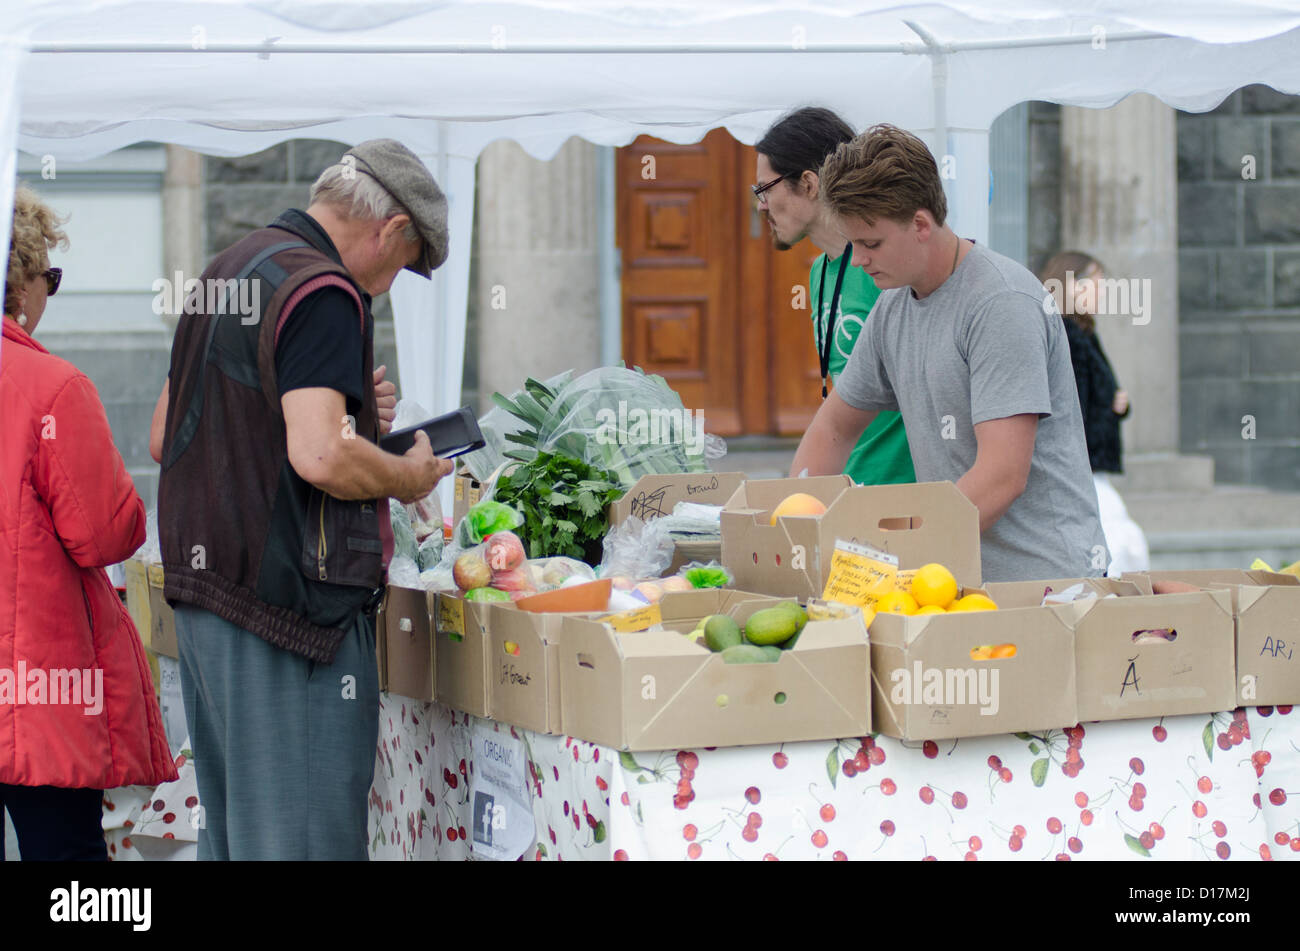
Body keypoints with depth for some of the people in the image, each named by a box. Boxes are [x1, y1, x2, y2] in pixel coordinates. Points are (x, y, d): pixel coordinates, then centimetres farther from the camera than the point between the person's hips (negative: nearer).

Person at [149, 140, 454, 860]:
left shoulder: (226, 273, 16)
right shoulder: (323, 292, -13)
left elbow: (163, 440, 22)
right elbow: (321, 457, -25)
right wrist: (407, 476, -5)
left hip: (203, 584, 9)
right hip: (292, 599, -9)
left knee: (229, 827, 15)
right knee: (303, 835, -5)